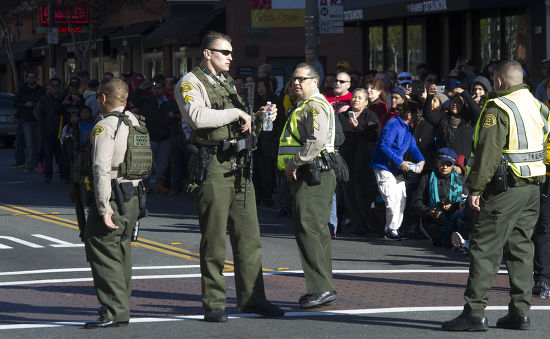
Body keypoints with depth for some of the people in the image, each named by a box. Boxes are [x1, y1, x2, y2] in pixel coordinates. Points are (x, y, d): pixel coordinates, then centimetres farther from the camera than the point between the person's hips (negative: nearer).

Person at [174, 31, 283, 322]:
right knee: (214, 239, -3)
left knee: (249, 235, 8)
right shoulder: (190, 84, -5)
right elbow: (197, 117, -25)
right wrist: (236, 113, -17)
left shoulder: (227, 83, 20)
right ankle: (213, 305, 2)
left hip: (238, 167, 8)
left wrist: (259, 119, 10)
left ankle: (251, 298, 15)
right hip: (212, 167, -8)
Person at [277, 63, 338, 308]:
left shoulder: (316, 106, -10)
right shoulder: (303, 106, 23)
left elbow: (317, 142, -24)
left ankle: (322, 288, -20)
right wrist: (292, 166, 18)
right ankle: (321, 288, 14)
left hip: (313, 175, -11)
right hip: (306, 175, 11)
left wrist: (294, 163, -16)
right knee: (317, 230, 11)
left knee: (307, 228, -16)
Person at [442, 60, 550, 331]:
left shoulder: (498, 109, -12)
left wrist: (476, 188, -15)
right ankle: (520, 313, 12)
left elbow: (488, 153, -18)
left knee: (485, 248, -6)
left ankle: (475, 313, -8)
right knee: (521, 248, 12)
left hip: (505, 188, -8)